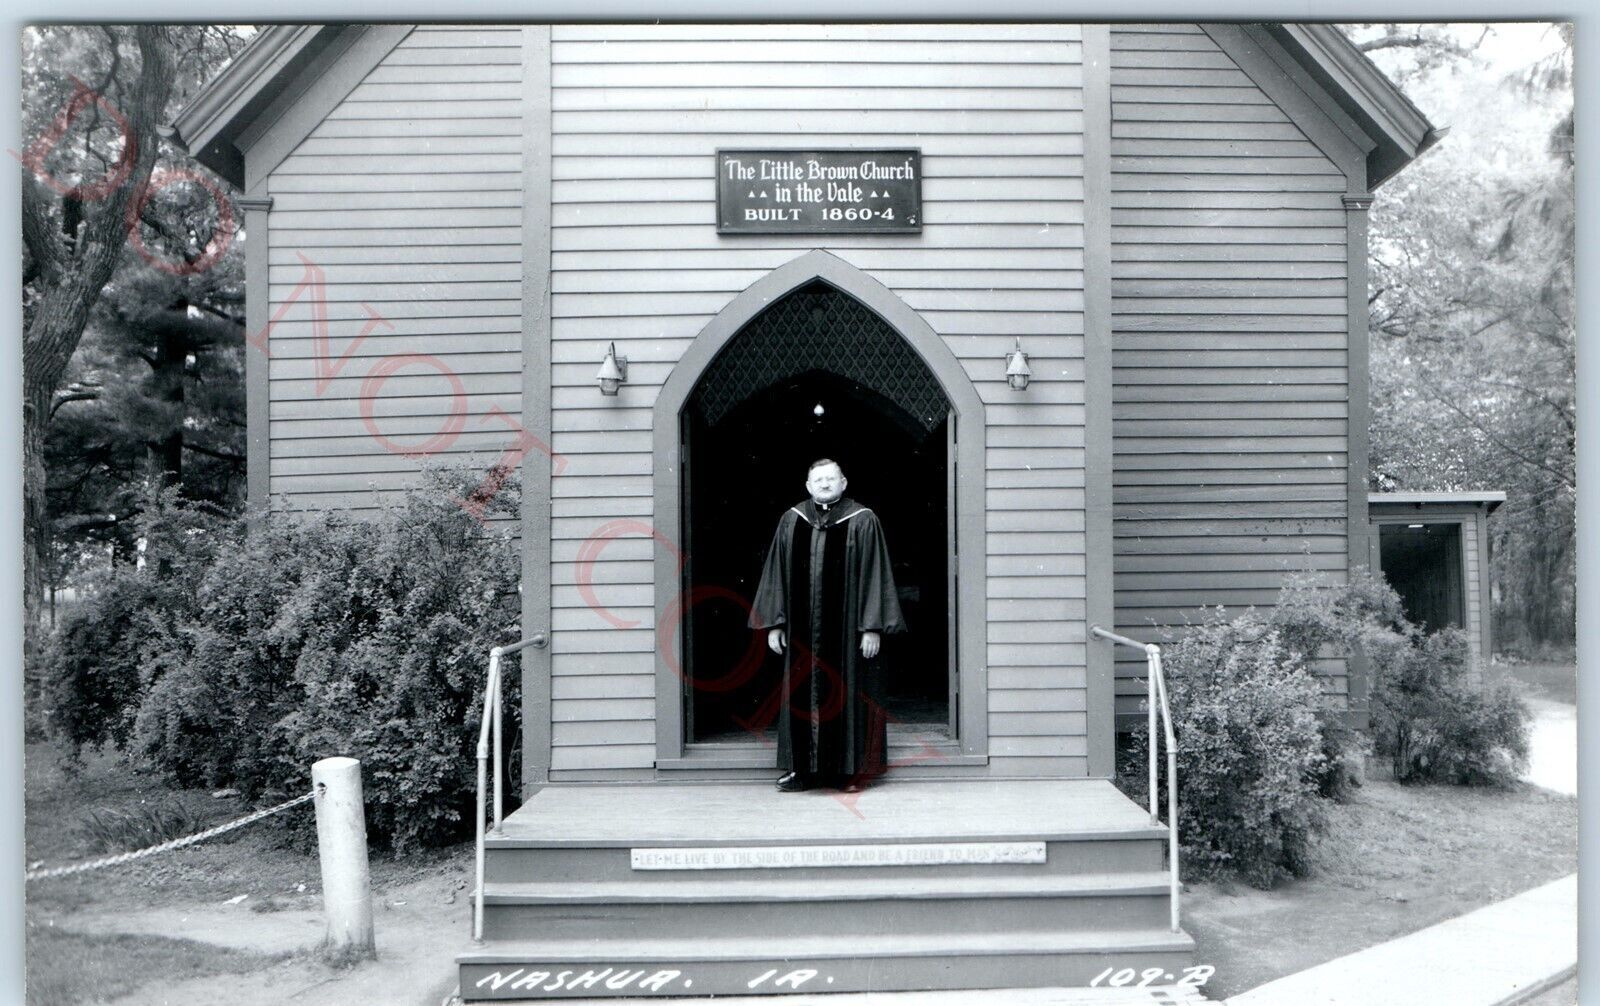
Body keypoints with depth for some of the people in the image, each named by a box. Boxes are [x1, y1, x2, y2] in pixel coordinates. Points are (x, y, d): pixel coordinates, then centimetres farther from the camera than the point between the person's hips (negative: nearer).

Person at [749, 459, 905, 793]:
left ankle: (851, 768, 14)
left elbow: (874, 574, -4)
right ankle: (801, 768, 17)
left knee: (847, 695, 2)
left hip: (847, 627, -3)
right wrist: (774, 623, 4)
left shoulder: (862, 521, -1)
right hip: (802, 629, 3)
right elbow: (777, 574, 9)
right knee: (801, 695, 6)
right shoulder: (791, 521, 8)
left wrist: (872, 627, -9)